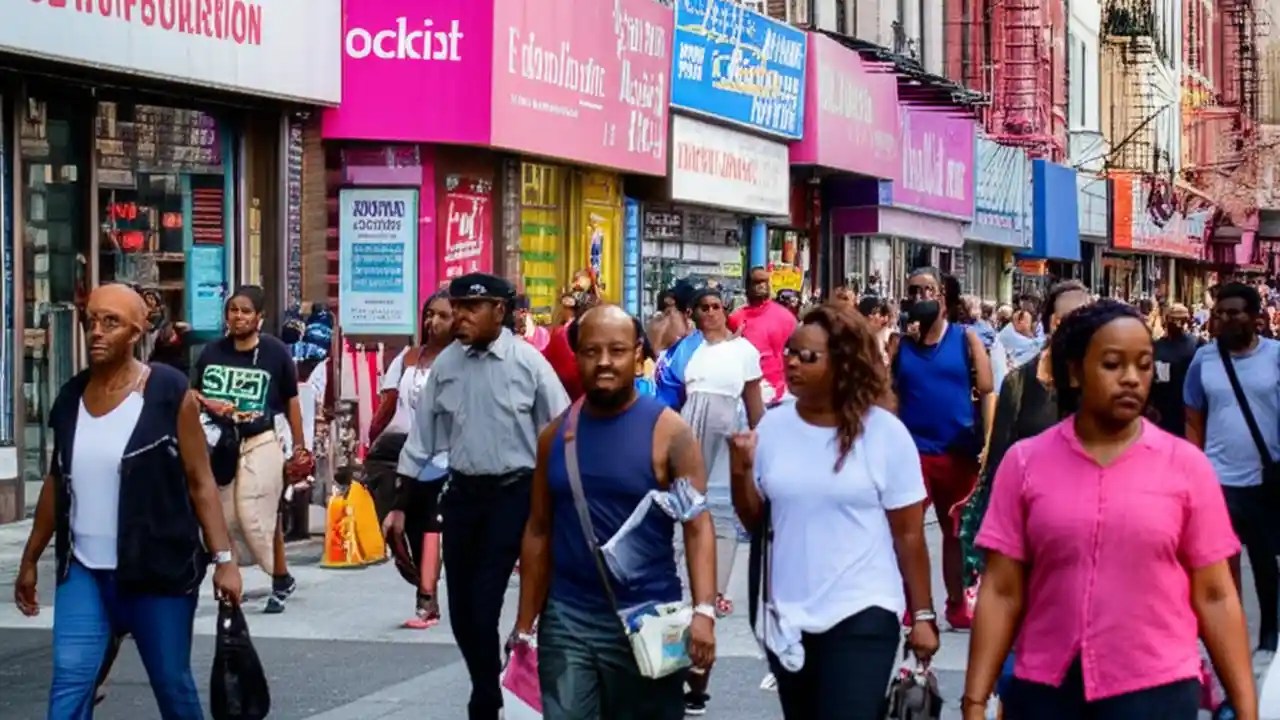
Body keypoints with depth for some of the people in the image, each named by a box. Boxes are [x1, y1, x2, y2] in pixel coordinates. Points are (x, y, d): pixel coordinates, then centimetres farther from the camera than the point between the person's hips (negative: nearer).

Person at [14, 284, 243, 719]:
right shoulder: (71, 397, 5)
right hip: (84, 571, 4)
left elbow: (200, 482, -6)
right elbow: (56, 482, 15)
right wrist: (30, 559, 18)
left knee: (172, 683, 8)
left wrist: (223, 559, -13)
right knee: (70, 681, -7)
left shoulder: (168, 394, -8)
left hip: (158, 570, -4)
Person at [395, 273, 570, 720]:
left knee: (485, 604, -9)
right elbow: (421, 436, 8)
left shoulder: (527, 362, -10)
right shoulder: (446, 363, 2)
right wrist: (400, 506, 8)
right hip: (461, 492, 4)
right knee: (461, 607, 8)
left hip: (512, 493, -4)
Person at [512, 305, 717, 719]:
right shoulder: (557, 434, 6)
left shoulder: (668, 431, -6)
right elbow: (539, 531, 11)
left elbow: (698, 527, -10)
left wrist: (703, 611, -23)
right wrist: (524, 624, 8)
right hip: (565, 618, 3)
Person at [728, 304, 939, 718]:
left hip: (862, 613, -4)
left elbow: (908, 533, -4)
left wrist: (922, 615, -4)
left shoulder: (884, 433, -7)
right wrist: (742, 470, -11)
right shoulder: (773, 427, 2)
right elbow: (754, 522, 7)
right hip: (787, 616, 4)